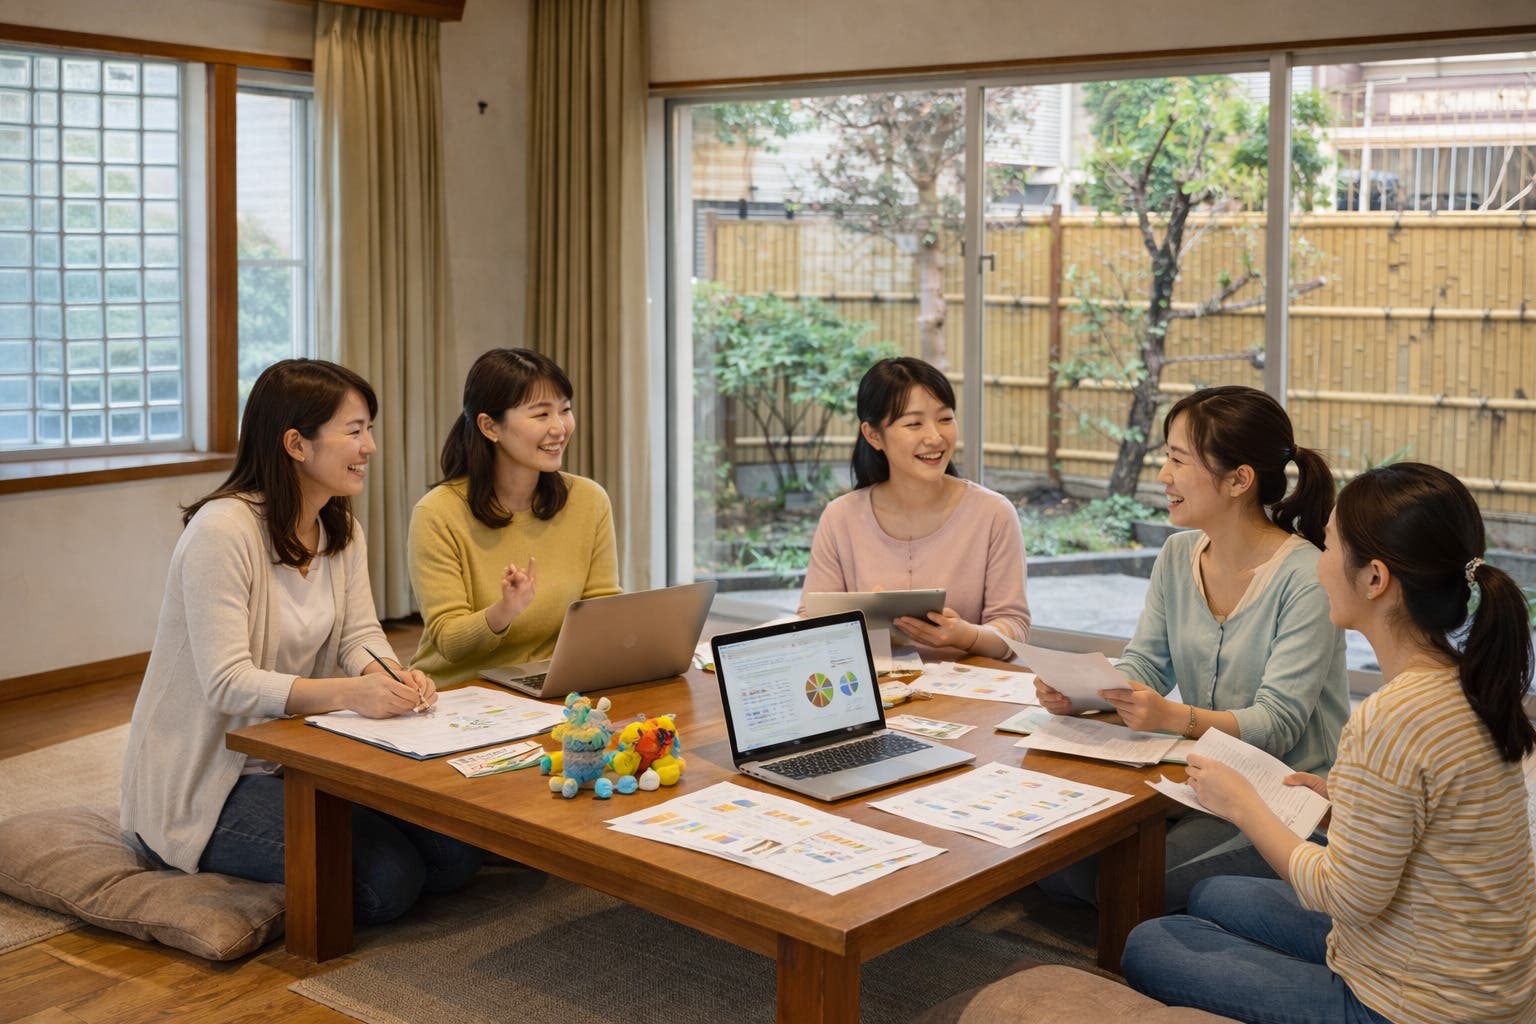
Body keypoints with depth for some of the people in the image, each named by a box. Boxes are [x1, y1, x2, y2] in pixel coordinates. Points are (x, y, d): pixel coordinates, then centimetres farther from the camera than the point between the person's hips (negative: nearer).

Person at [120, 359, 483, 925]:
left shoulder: (341, 529, 6)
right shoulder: (223, 529, -21)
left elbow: (361, 636, 1)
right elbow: (228, 684, -27)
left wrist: (388, 676, -23)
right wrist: (349, 693, -40)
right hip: (203, 783, -8)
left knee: (456, 853, -8)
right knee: (387, 880, -22)